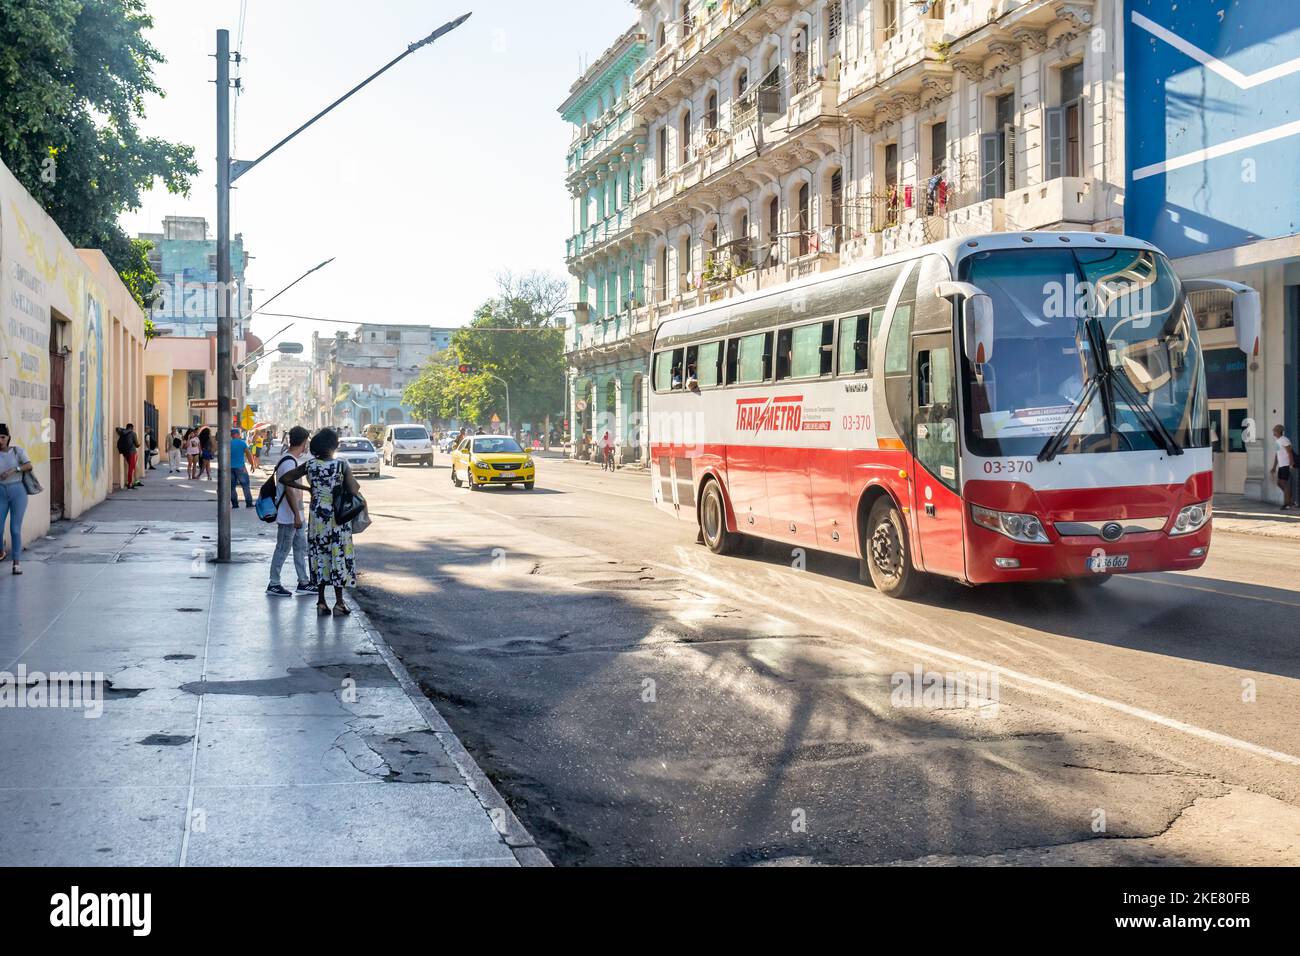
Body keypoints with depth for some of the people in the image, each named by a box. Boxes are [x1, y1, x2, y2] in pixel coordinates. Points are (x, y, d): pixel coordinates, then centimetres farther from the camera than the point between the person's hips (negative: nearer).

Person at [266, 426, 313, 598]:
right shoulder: (289, 463, -22)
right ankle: (274, 585, 9)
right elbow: (289, 491, -24)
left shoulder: (292, 459, 10)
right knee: (283, 550, 0)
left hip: (295, 514, 10)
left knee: (301, 547, 15)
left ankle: (303, 582, 22)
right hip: (288, 515, -10)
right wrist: (297, 515, -23)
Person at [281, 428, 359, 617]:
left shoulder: (310, 465, -1)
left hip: (317, 517, 4)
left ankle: (321, 602, 13)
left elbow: (286, 479, 5)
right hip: (338, 517, -4)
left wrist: (307, 488, 11)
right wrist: (356, 484, 5)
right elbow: (354, 490, -18)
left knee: (319, 556, 11)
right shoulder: (341, 465, -13)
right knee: (338, 556, 5)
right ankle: (339, 603, 7)